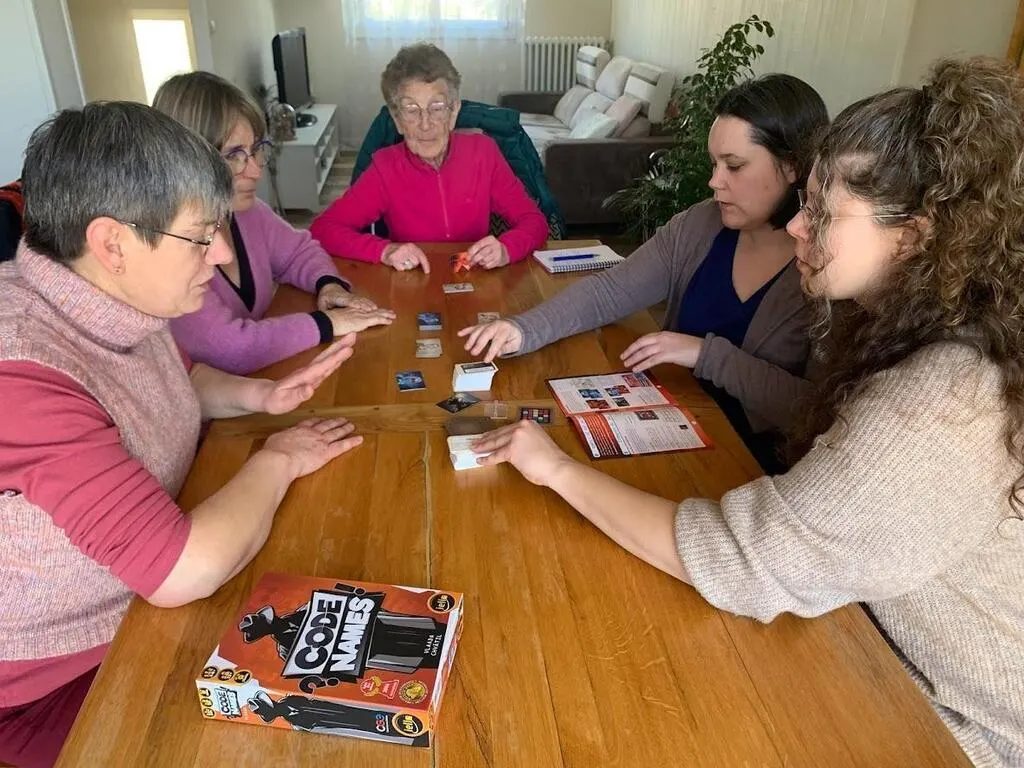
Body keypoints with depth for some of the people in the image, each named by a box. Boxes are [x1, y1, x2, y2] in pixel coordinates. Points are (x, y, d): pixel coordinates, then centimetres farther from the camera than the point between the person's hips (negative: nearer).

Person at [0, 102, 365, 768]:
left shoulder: (121, 297, -9)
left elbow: (178, 377, 15)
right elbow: (185, 573, -36)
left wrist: (259, 395, -5)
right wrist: (278, 461, -19)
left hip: (143, 599, 7)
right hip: (62, 685, -7)